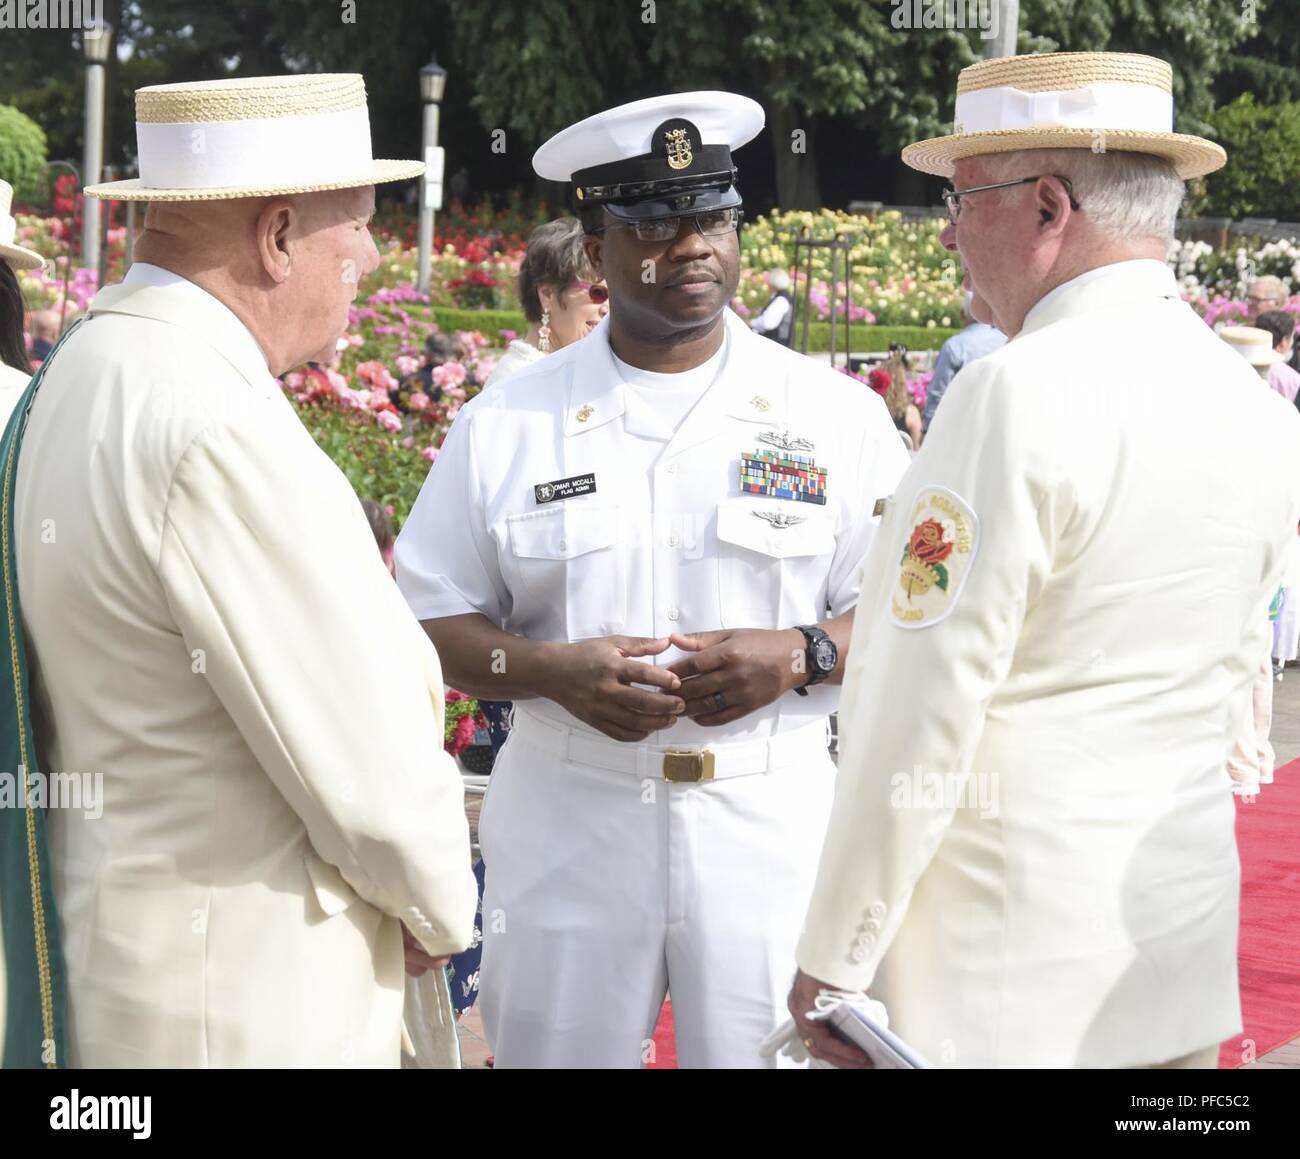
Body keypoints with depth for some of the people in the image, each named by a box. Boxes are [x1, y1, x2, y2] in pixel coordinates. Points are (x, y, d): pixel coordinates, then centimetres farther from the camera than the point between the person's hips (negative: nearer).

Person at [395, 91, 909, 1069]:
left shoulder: (835, 416, 2)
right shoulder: (506, 424, 3)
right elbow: (433, 620, 4)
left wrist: (797, 656, -15)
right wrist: (555, 671, -14)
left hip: (769, 830, 0)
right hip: (565, 831, 1)